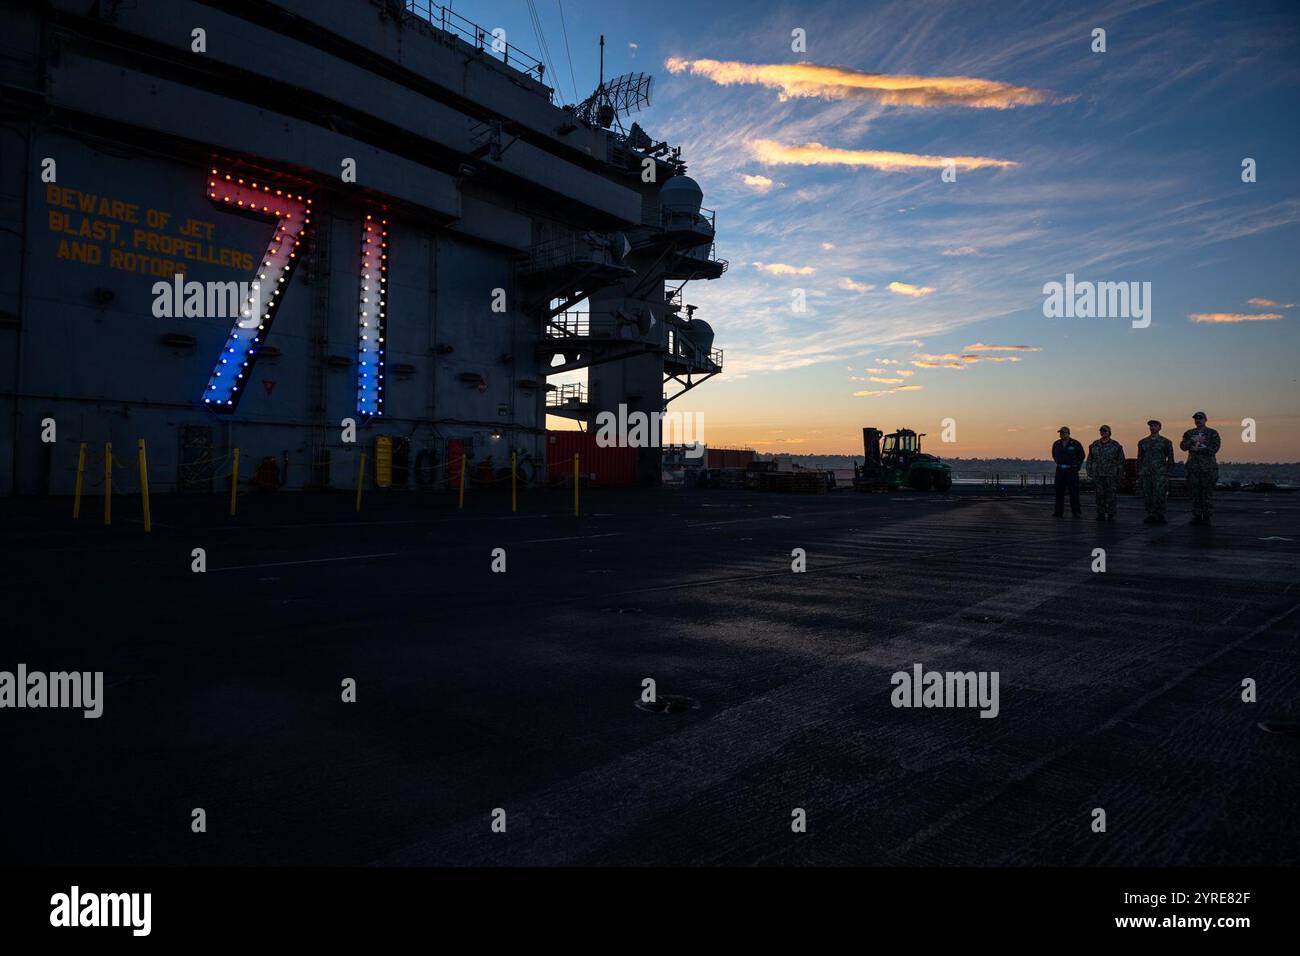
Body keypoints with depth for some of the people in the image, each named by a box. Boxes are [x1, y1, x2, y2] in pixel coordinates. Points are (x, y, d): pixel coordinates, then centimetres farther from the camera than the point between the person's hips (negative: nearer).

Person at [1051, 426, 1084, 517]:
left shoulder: (1075, 444, -5)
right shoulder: (1056, 444, 6)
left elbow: (1081, 456, 9)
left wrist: (1076, 466, 9)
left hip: (1071, 471, -4)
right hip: (1060, 471, 4)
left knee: (1073, 492, -3)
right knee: (1059, 492, 4)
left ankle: (1076, 512, 2)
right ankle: (1059, 512, 8)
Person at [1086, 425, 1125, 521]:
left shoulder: (1115, 445, 2)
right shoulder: (1094, 445, 10)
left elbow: (1121, 460, 2)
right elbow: (1090, 459, 13)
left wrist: (1120, 474, -3)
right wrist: (1089, 472, 6)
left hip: (1111, 475, -2)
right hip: (1098, 475, 2)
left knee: (1111, 495, -3)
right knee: (1100, 495, 3)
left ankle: (1110, 515, 3)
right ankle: (1101, 515, 8)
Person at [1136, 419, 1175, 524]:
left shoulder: (1166, 442, 5)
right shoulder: (1143, 442, 13)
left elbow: (1170, 459, 6)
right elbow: (1139, 459, 15)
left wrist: (1165, 473, -2)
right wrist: (1138, 475, 9)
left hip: (1160, 474, -3)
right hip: (1145, 474, 3)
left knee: (1159, 496, -11)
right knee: (1147, 496, 0)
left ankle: (1160, 517, -3)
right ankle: (1151, 516, 8)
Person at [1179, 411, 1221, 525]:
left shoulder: (1212, 433, 4)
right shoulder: (1189, 433, 13)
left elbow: (1214, 448, -8)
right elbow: (1183, 446, 0)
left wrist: (1198, 449, -11)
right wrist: (1193, 441, -15)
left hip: (1208, 467, -3)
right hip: (1193, 467, 3)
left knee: (1208, 492, -2)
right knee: (1194, 492, 3)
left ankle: (1206, 517, 3)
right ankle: (1196, 516, 8)